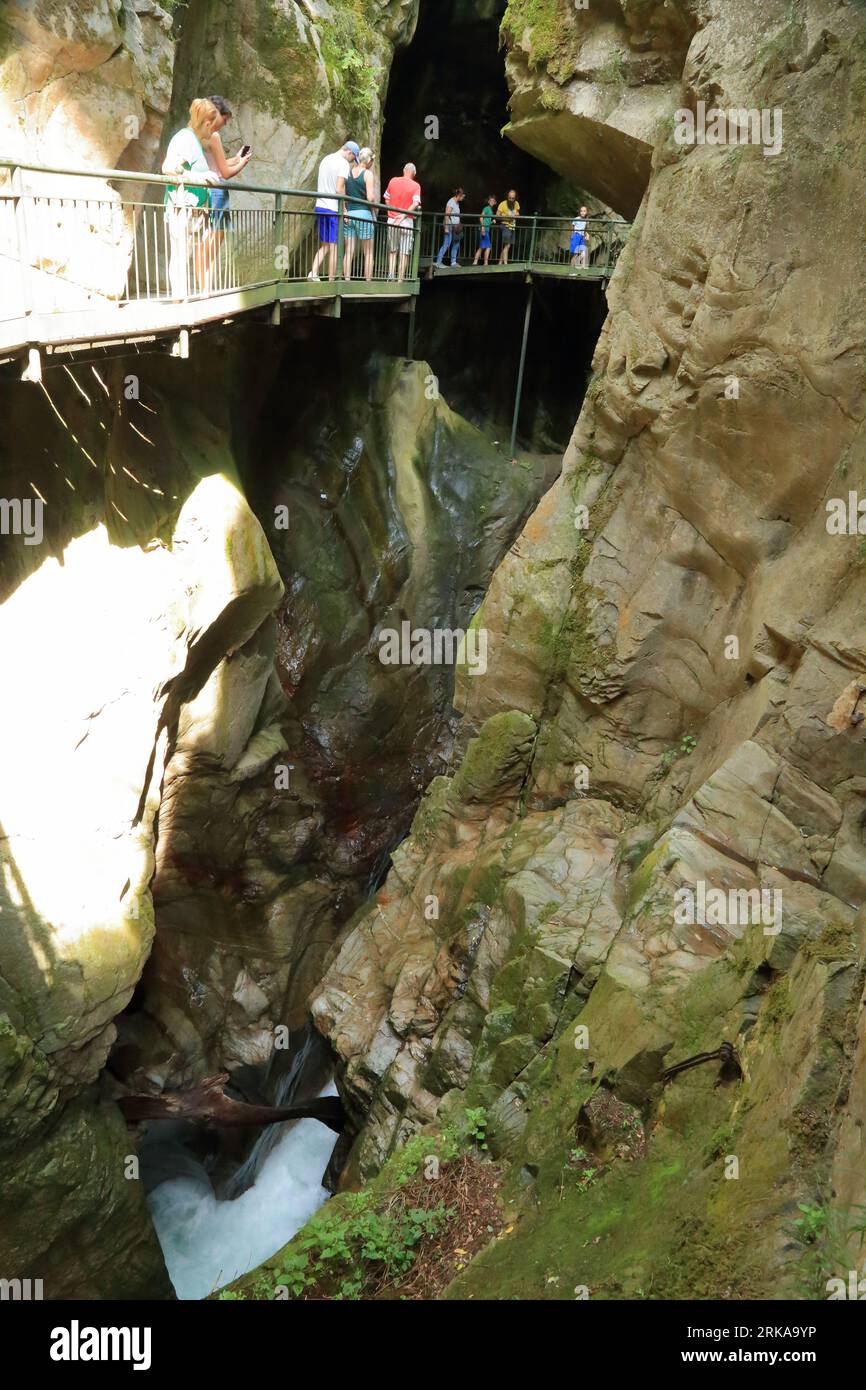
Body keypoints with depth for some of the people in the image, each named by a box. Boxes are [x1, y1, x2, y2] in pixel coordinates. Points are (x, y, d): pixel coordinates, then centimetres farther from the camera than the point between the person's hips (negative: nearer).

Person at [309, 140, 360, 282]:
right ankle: (331, 281, 0)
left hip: (320, 206, 7)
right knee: (334, 247, -1)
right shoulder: (344, 164, -9)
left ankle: (313, 273, -6)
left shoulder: (326, 159, 17)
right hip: (334, 209, -7)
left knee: (324, 246, 13)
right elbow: (339, 189, -17)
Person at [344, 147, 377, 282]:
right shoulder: (368, 174, -7)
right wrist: (374, 200, 5)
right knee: (368, 252, 4)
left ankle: (347, 281, -2)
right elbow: (370, 198, -15)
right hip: (364, 214, -4)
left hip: (349, 214, 4)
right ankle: (368, 282, 3)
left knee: (349, 252, 4)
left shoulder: (348, 172, 8)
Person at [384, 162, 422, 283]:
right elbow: (416, 203, -17)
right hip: (406, 221, -3)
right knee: (404, 252, 2)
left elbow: (386, 198, 12)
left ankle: (390, 276, 1)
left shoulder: (393, 181, 5)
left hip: (392, 219, 3)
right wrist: (404, 215, -18)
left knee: (392, 251, 14)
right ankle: (401, 279, -1)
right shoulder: (415, 186, -4)